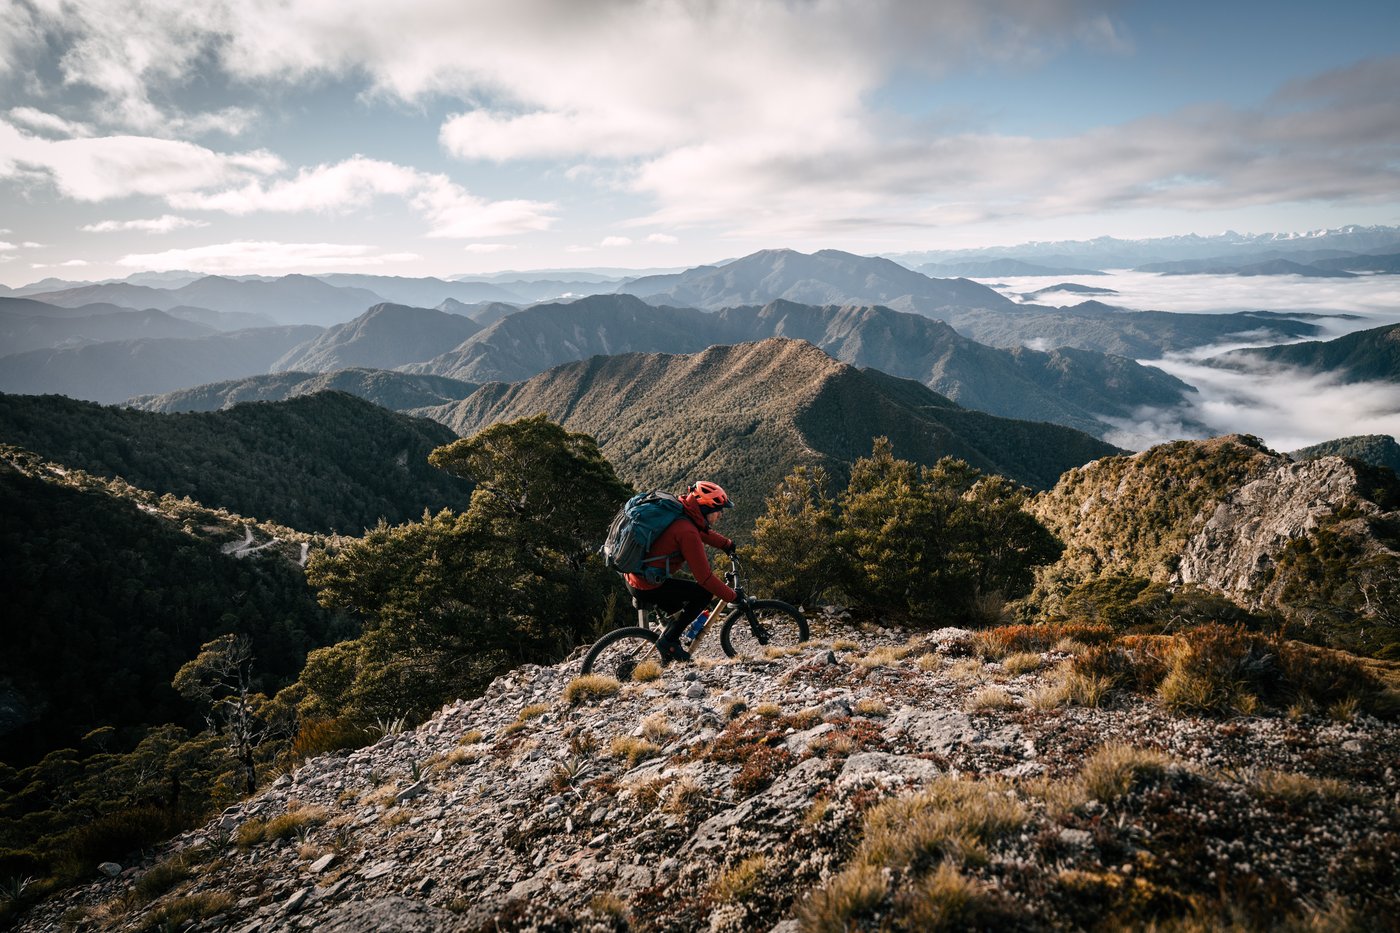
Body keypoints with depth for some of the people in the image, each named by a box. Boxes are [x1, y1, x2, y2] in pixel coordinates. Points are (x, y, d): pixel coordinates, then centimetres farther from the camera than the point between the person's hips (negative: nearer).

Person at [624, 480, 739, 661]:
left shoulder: (679, 516, 5)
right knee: (705, 593, -5)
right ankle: (668, 640, -2)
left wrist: (727, 544, 33)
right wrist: (732, 597, -10)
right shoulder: (687, 532, -22)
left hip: (633, 579, 10)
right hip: (647, 587, -10)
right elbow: (704, 577, -20)